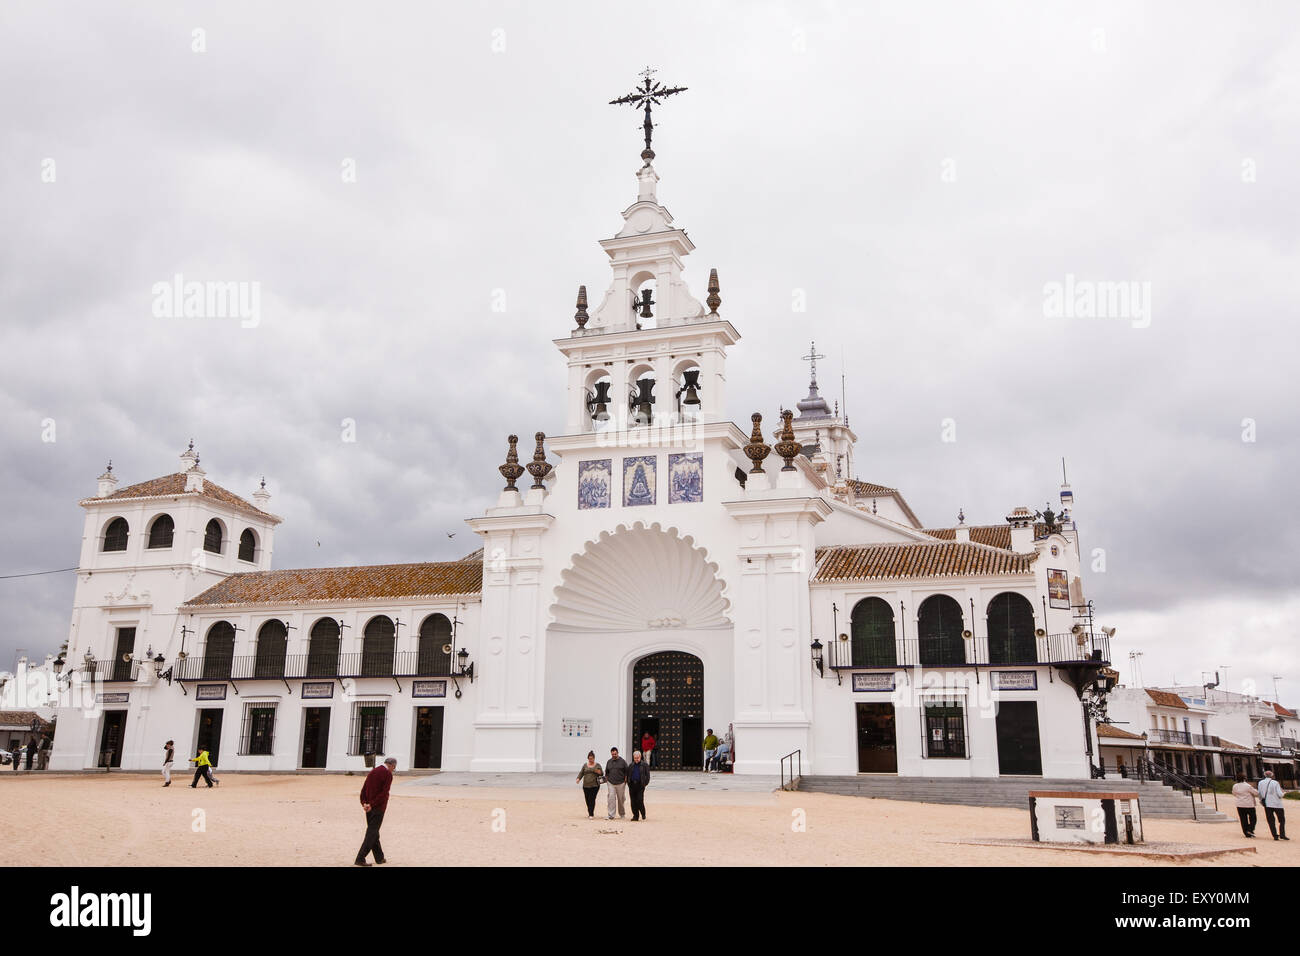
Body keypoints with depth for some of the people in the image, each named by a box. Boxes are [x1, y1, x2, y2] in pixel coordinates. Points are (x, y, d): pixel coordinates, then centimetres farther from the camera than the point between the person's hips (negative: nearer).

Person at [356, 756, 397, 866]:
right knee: (372, 833, -3)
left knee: (373, 833, 15)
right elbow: (384, 793, -20)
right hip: (378, 808, -7)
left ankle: (379, 857, 26)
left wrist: (364, 803, -4)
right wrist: (372, 805, -17)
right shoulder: (388, 774, -11)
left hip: (369, 808, 7)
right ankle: (360, 859, -7)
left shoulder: (372, 772, 12)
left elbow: (363, 789, 6)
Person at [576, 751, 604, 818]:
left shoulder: (597, 765, 7)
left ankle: (591, 814, -12)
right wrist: (578, 779, -9)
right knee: (587, 800, 3)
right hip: (586, 785, 3)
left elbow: (602, 773, 7)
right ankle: (590, 813, 18)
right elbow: (581, 773, 9)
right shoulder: (585, 765, 12)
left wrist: (599, 772, -15)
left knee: (592, 799, -12)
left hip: (594, 785, -3)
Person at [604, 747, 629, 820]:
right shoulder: (609, 762, 10)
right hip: (611, 783, 2)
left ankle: (622, 814, 23)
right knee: (611, 798, -8)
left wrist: (625, 781, -5)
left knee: (621, 799, 6)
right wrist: (606, 780, 10)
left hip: (620, 783, -2)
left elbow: (626, 772, 1)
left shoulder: (622, 761, 0)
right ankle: (611, 815, -7)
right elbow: (606, 772, 18)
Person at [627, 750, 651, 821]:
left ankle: (643, 814, 12)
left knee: (640, 800, -10)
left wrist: (645, 783, -6)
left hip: (640, 785, -4)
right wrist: (629, 783, 11)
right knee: (633, 801, 3)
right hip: (632, 785, 4)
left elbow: (647, 775, 2)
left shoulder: (644, 765, 3)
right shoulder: (631, 765, 15)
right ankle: (635, 815, 11)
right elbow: (628, 775, 21)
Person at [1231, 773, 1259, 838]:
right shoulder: (1248, 786, -17)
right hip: (1249, 805, -4)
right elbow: (1256, 793, -9)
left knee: (1243, 820, 9)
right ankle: (1250, 830, -5)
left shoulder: (1235, 786, -1)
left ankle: (1247, 833, 10)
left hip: (1240, 805, 4)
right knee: (1252, 818, 10)